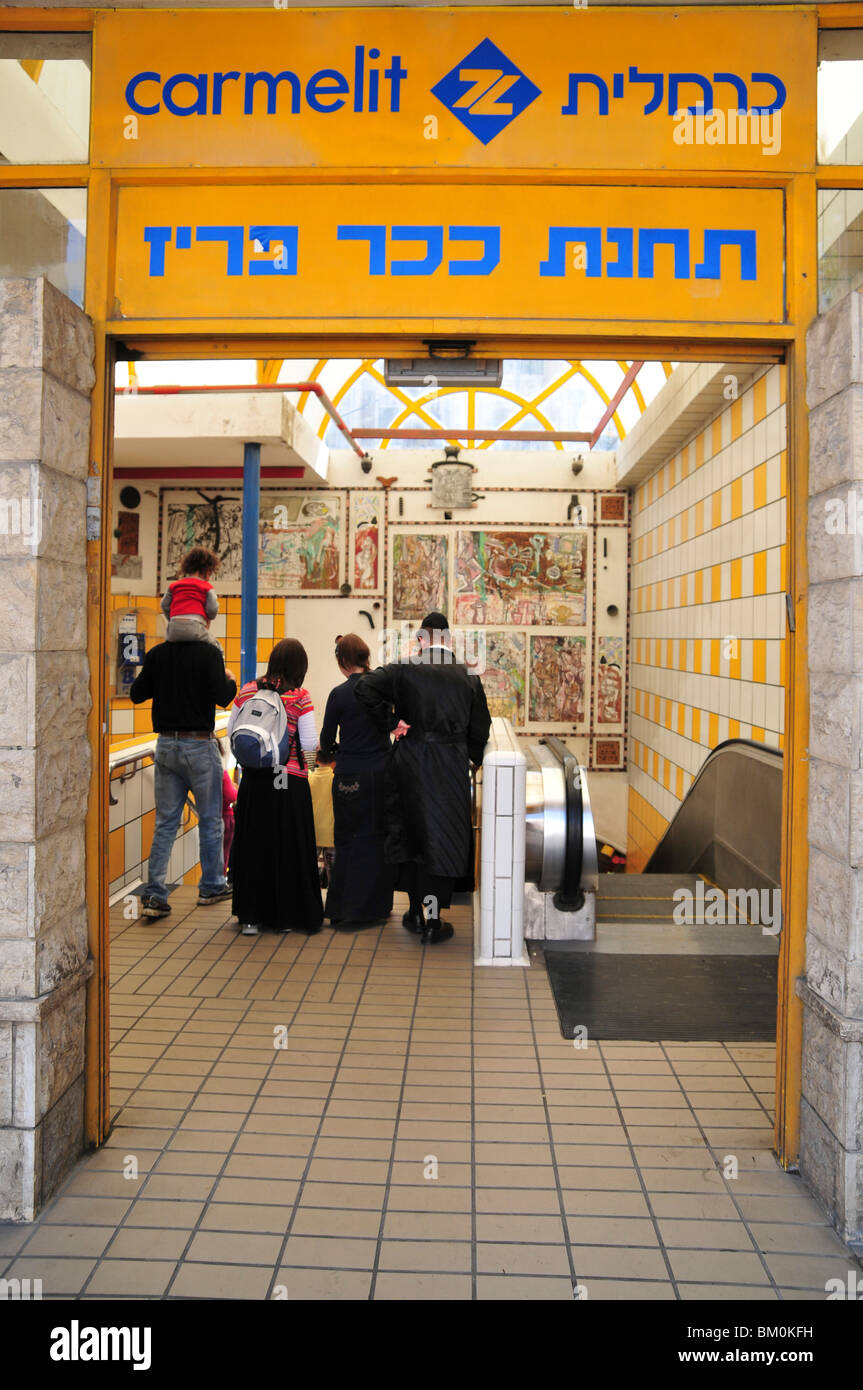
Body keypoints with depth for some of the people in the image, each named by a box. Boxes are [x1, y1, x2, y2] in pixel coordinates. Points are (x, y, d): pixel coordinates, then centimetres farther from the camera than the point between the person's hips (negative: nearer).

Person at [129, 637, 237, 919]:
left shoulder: (157, 654, 2)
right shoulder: (208, 653, -11)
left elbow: (136, 695, 6)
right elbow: (221, 697, -18)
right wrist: (231, 681, 3)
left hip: (166, 745, 4)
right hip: (200, 746, -4)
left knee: (165, 822, 8)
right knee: (210, 819, 11)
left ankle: (154, 895, 4)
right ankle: (211, 887, 23)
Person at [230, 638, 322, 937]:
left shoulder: (247, 692, 0)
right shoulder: (300, 697, -10)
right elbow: (310, 744, -11)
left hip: (254, 779, 3)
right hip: (290, 782, -3)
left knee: (252, 843, 12)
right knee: (288, 845, 9)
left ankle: (250, 916, 19)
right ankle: (285, 915, 17)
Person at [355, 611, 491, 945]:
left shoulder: (405, 669, -6)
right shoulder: (468, 677, -1)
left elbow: (366, 686, -16)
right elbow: (479, 728, 4)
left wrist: (386, 721, -5)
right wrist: (471, 759, 19)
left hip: (410, 764, 0)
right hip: (452, 766, 0)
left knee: (410, 831, 15)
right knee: (442, 837, 7)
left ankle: (415, 912, 24)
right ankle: (434, 921, 9)